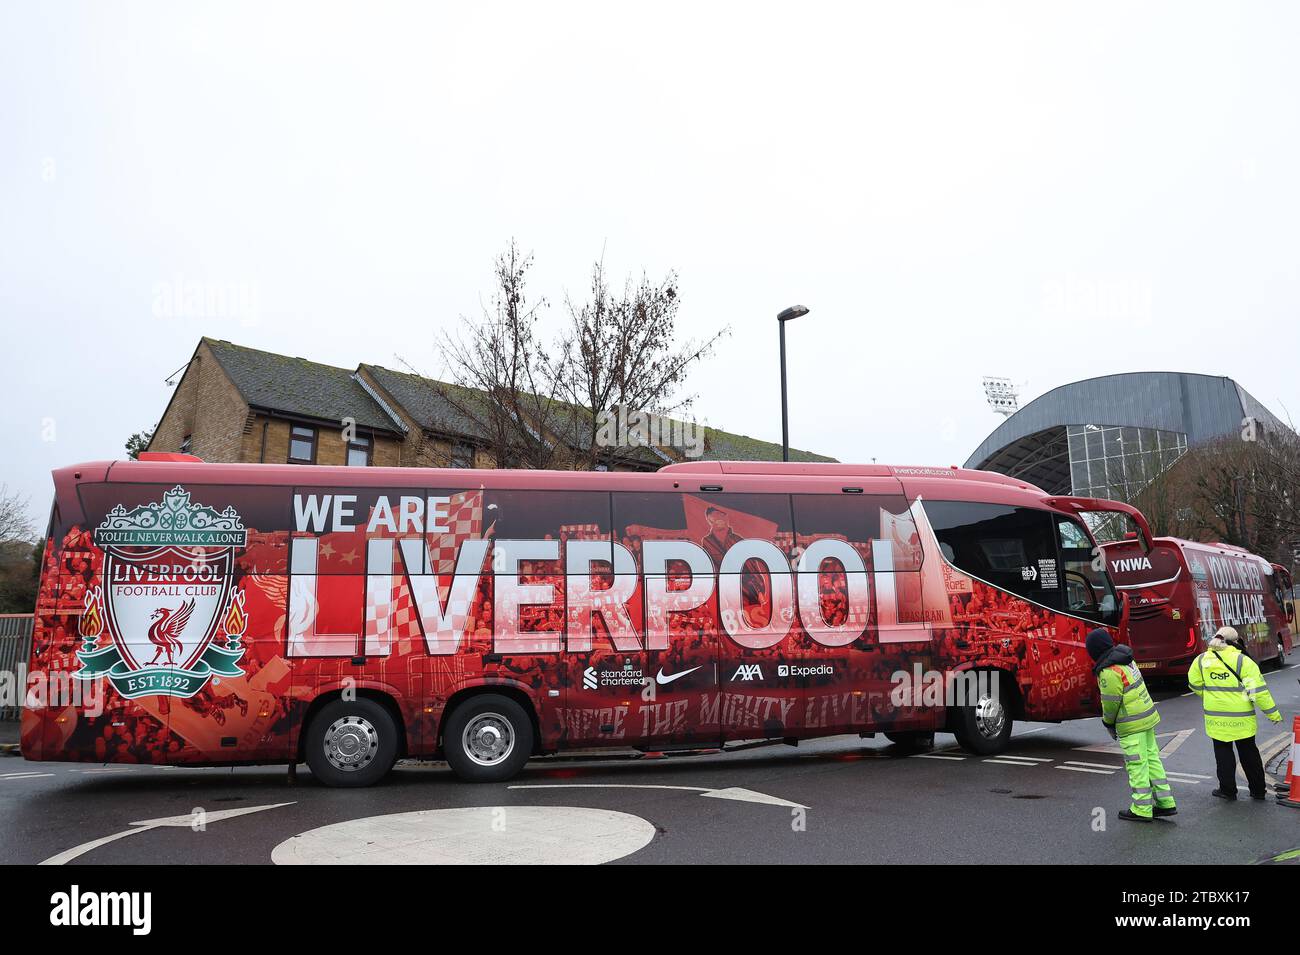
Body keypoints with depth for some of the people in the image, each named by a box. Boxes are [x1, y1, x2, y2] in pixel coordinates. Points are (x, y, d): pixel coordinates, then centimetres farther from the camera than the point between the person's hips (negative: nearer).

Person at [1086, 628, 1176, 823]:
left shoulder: (1109, 671, -21)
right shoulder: (1125, 660, 7)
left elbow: (1111, 703, -17)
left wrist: (1108, 724, 2)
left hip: (1131, 724, -9)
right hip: (1147, 717, 9)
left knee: (1137, 765, 0)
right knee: (1152, 758, 15)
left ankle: (1142, 810, 7)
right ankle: (1165, 803, 21)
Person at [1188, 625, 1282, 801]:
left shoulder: (1201, 660, -2)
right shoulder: (1244, 661, -12)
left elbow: (1195, 684, 10)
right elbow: (1259, 690, -13)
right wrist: (1273, 713, -3)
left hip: (1216, 717, 1)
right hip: (1241, 718, -1)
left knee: (1223, 752, 13)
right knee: (1248, 753, 14)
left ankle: (1227, 789, 16)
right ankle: (1258, 790, 24)